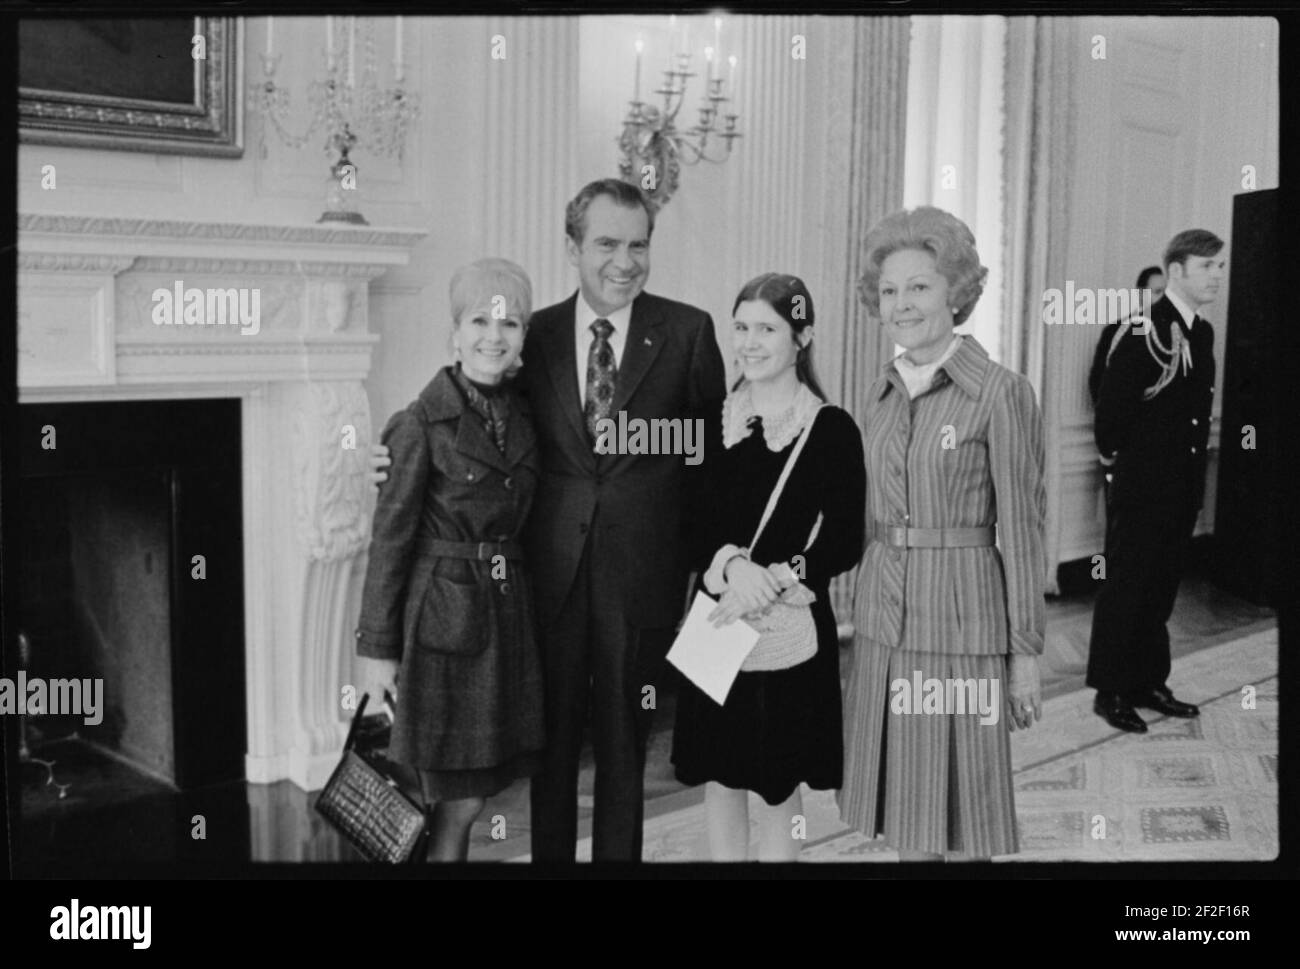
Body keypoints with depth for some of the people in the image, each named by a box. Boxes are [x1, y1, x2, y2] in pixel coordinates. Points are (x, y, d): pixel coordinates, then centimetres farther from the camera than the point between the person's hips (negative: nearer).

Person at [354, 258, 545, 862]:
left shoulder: (520, 416, 8)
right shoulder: (424, 421, -10)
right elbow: (390, 537, -9)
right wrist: (376, 646, -10)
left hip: (508, 611, 6)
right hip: (444, 614, -6)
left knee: (471, 794, 12)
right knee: (456, 804, 0)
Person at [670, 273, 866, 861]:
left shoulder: (832, 429, -5)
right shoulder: (712, 424, 6)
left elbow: (844, 543, -7)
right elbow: (693, 530, 2)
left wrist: (776, 577, -20)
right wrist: (731, 563, -18)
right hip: (717, 625, 3)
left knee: (779, 787, 7)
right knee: (719, 778, 11)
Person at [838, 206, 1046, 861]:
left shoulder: (1001, 393, -9)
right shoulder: (883, 394, 10)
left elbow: (1021, 527, -8)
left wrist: (1026, 652, -8)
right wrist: (861, 626, 15)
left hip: (963, 617, -6)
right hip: (883, 621, 6)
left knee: (960, 830, 3)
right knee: (905, 820, 13)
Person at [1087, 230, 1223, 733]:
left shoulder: (1202, 333, 11)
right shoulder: (1146, 329, -14)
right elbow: (1111, 404, -16)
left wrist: (1195, 481, 13)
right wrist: (1120, 453, -5)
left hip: (1182, 490, 8)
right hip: (1142, 489, -8)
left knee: (1160, 591, 14)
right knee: (1124, 590, 1)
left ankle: (1148, 683, 24)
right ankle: (1110, 692, 9)